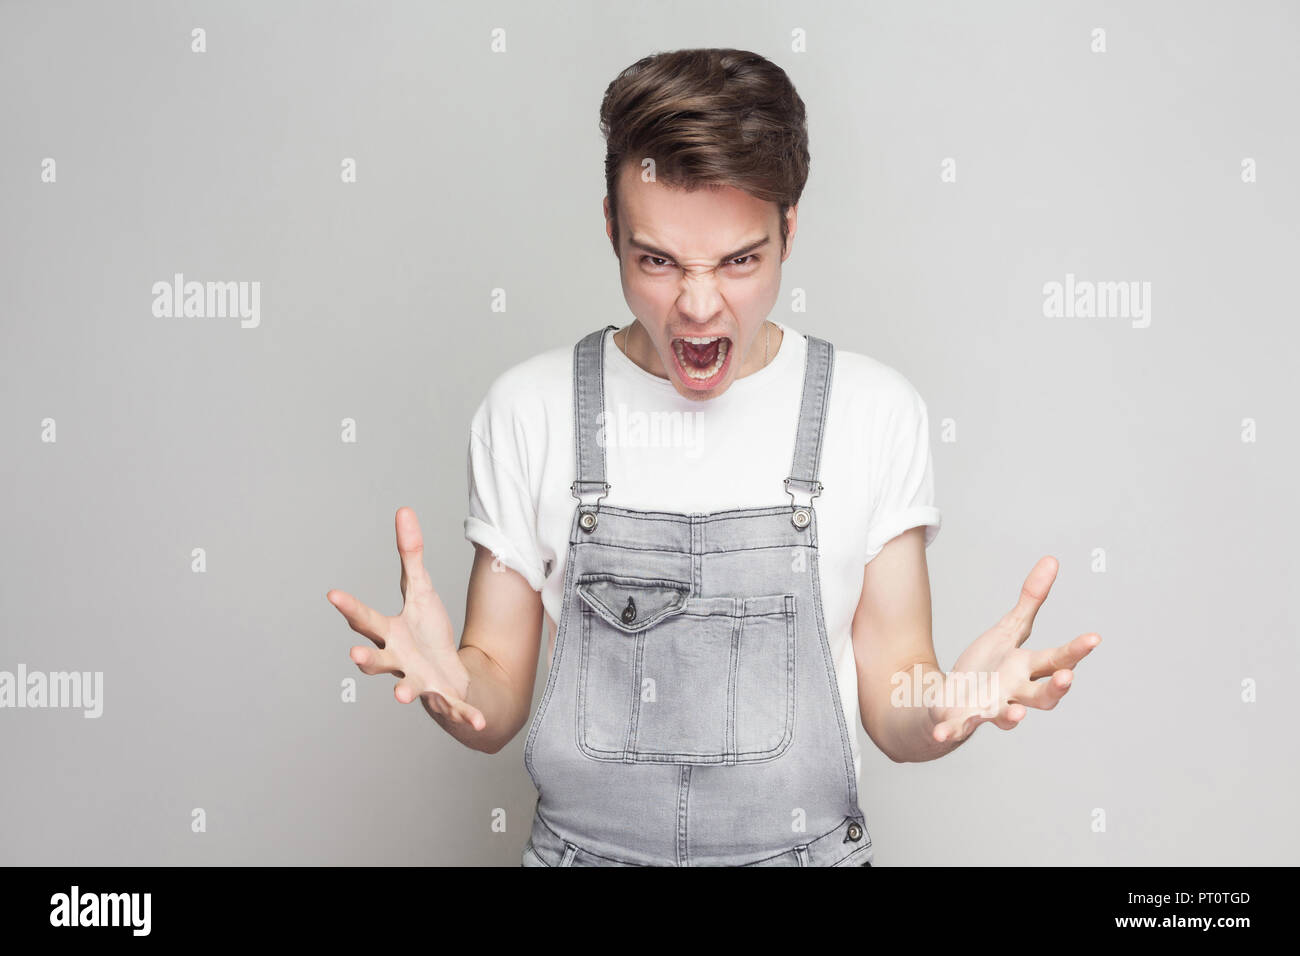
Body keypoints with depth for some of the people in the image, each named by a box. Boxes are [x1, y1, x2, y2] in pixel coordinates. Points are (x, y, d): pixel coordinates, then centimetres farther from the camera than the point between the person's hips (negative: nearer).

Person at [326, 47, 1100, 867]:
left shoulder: (877, 409, -8)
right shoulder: (529, 408, -7)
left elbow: (892, 711, -4)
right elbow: (498, 707, -3)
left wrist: (949, 704, -25)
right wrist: (450, 684, -24)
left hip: (806, 847, 0)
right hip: (580, 844, 1)